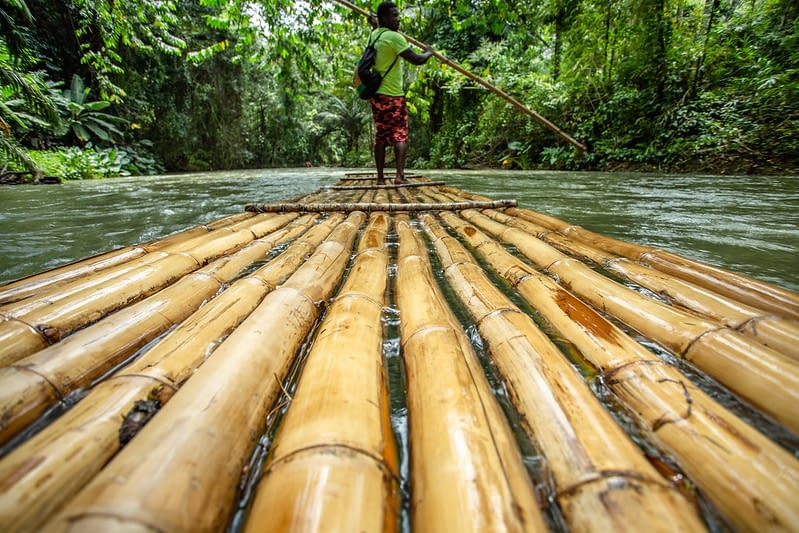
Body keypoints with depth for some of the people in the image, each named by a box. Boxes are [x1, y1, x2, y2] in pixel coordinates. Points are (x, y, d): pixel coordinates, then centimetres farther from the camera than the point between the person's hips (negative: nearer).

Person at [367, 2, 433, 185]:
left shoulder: (374, 35, 13)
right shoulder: (394, 37, -12)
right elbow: (416, 60, -15)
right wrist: (429, 53, 2)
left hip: (377, 94, 8)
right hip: (393, 95, -7)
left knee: (380, 136, 7)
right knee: (400, 135, -3)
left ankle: (380, 177, 5)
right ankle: (400, 175, -14)